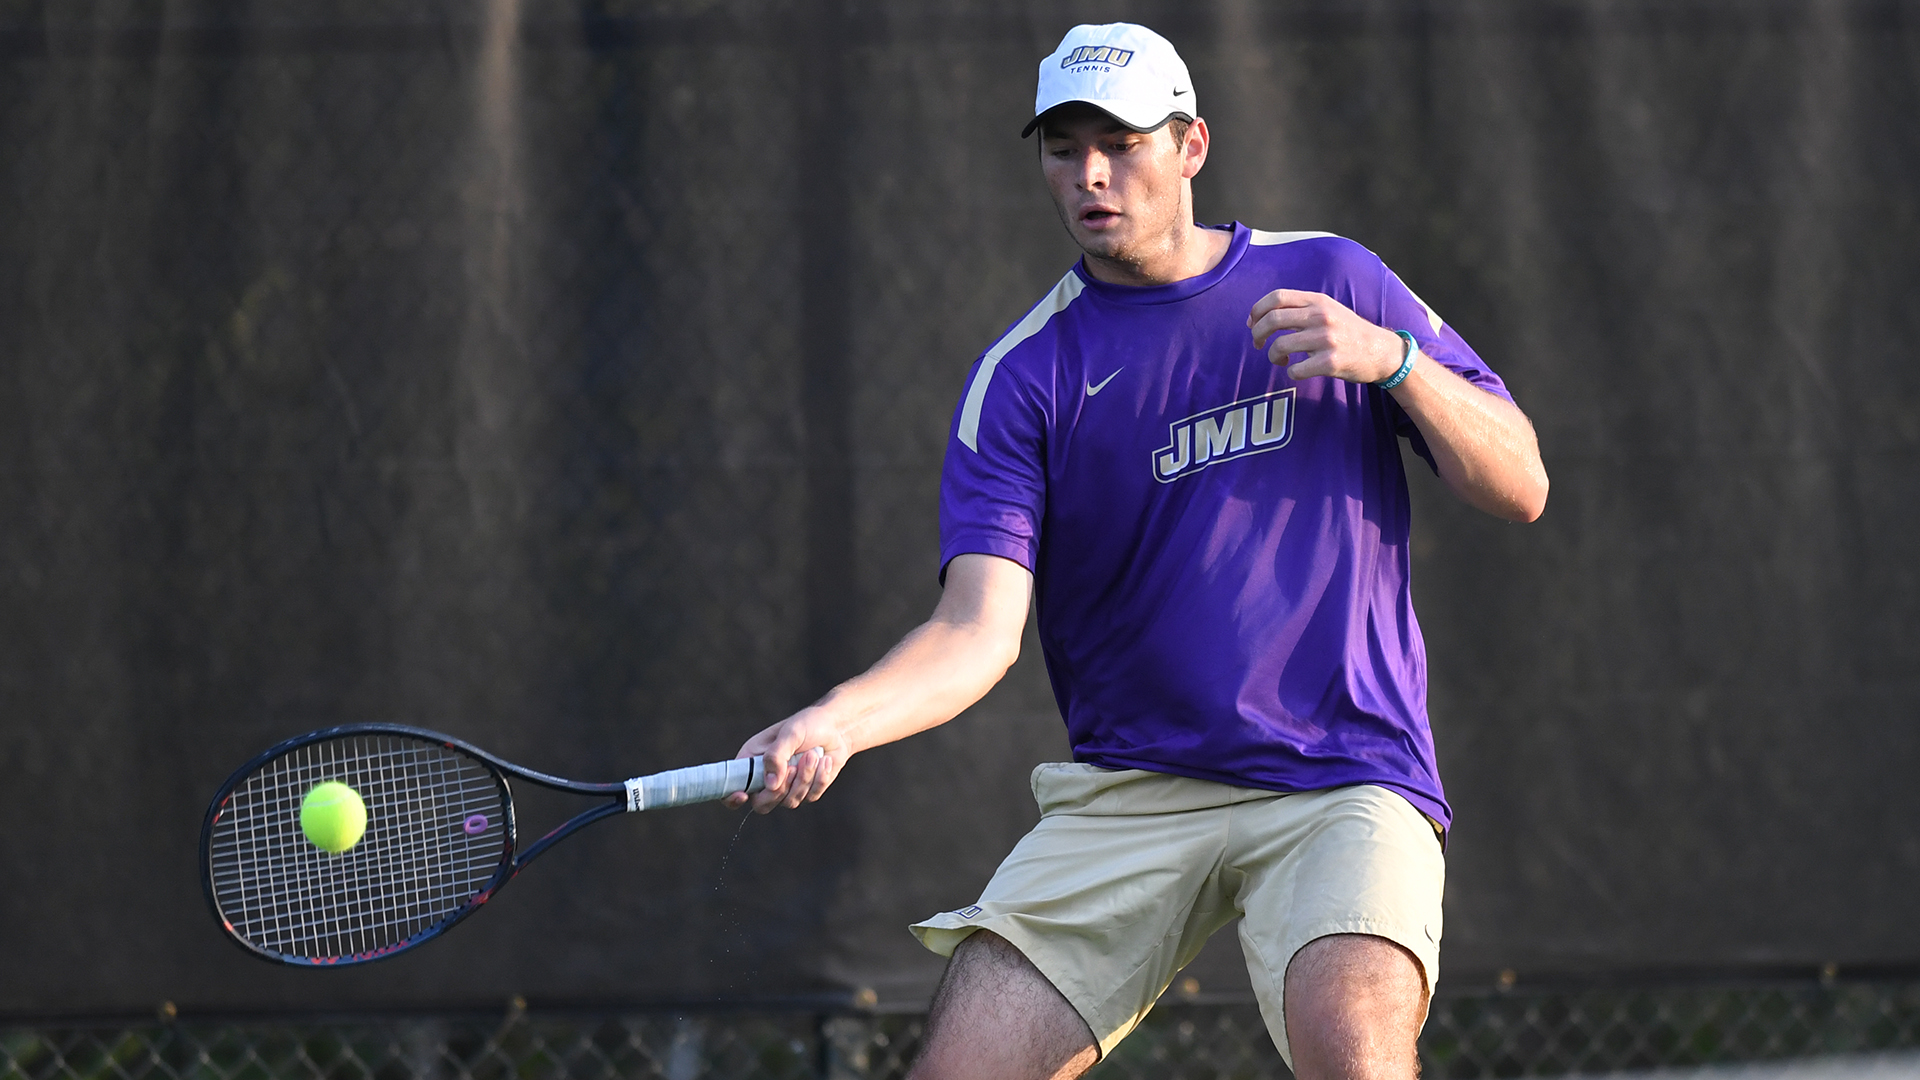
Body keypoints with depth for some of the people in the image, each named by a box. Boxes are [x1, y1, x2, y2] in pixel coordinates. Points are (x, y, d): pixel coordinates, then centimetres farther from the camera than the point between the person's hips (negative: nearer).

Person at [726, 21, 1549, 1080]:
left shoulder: (1335, 281, 7)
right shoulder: (1020, 377, 3)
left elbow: (1519, 488, 7)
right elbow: (980, 625, -9)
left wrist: (1391, 358, -11)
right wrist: (835, 722, -28)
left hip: (1342, 783, -1)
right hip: (1124, 794, 2)